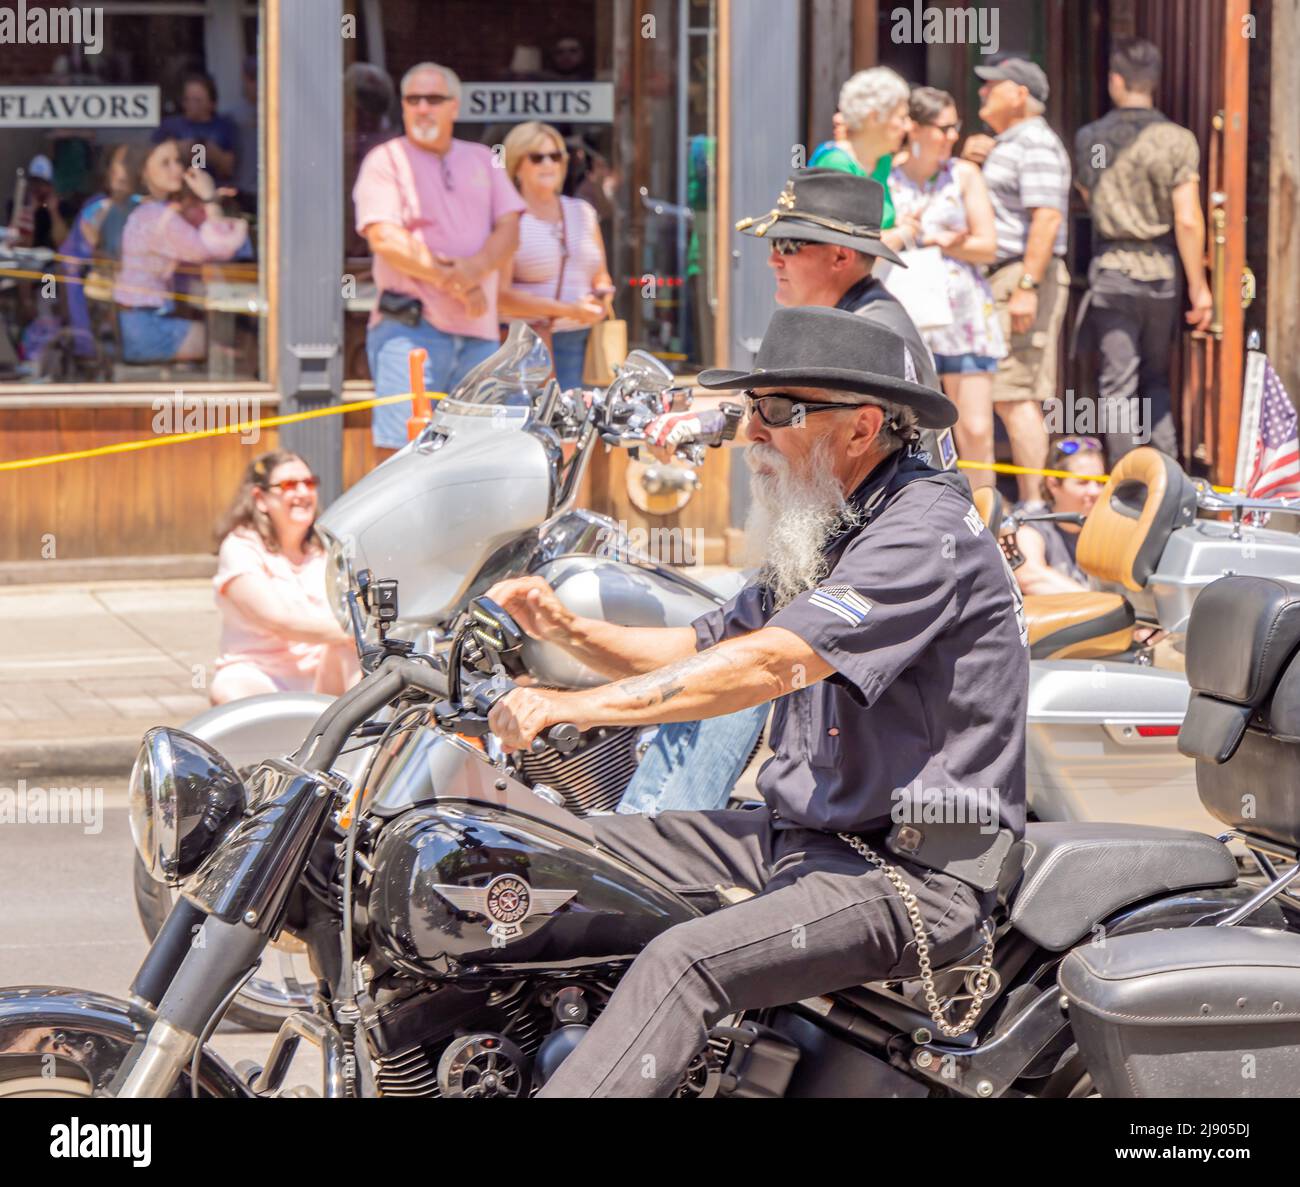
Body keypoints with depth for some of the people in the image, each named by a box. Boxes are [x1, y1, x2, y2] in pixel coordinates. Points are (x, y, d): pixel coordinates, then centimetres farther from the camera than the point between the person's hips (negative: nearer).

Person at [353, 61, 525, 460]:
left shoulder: (481, 159, 19)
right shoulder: (385, 160, 3)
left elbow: (509, 229, 9)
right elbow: (384, 238, -10)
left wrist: (474, 268, -12)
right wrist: (451, 281, -15)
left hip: (478, 331, 5)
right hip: (410, 326, -5)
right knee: (399, 451, -16)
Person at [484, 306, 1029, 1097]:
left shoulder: (929, 529, -16)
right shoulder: (823, 535, 16)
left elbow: (768, 664, -27)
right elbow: (700, 650, 20)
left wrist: (576, 706, -29)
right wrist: (567, 630, 1)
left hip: (922, 875, -10)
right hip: (805, 837, 10)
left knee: (686, 962, -30)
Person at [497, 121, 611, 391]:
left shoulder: (583, 212, 17)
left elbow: (601, 278, 26)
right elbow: (500, 296, -11)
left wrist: (600, 299, 1)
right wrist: (568, 310, -17)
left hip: (580, 340, 5)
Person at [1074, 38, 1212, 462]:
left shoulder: (1088, 139, 0)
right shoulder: (1177, 140, -7)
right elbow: (1188, 221, -10)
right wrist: (1198, 287, -3)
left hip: (1109, 270, 0)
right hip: (1160, 270, 0)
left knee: (1118, 383, 2)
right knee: (1156, 379, 16)